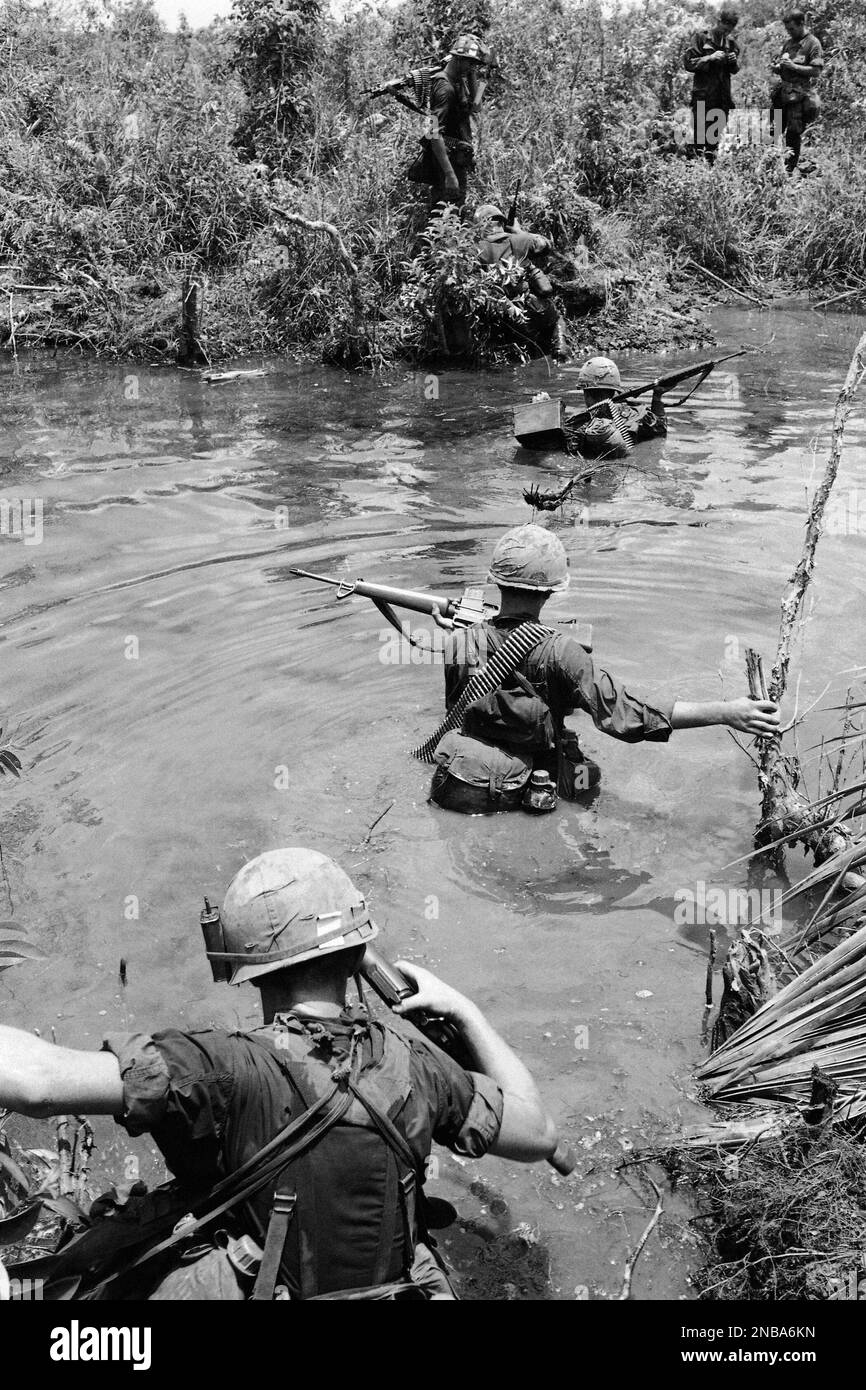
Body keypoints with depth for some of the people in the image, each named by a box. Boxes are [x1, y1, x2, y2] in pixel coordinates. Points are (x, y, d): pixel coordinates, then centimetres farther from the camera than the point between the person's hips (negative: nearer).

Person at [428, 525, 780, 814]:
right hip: (520, 797, -2)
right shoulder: (557, 653, -23)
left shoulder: (458, 644, -13)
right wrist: (726, 712, -27)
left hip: (458, 789, 3)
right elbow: (625, 712, -28)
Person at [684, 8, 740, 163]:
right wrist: (710, 58, -19)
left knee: (716, 137, 10)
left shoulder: (730, 41, 11)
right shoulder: (701, 37, -4)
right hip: (703, 96, -5)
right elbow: (688, 63, -9)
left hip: (723, 98, 5)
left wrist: (734, 61, -5)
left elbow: (735, 69, 18)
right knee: (699, 136, -5)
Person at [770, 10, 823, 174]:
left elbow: (816, 71, -13)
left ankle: (789, 170, 1)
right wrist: (777, 67, -2)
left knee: (793, 134, -5)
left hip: (799, 95, -7)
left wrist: (793, 66, -18)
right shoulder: (788, 42, 14)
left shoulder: (812, 43, -7)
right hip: (782, 92, 7)